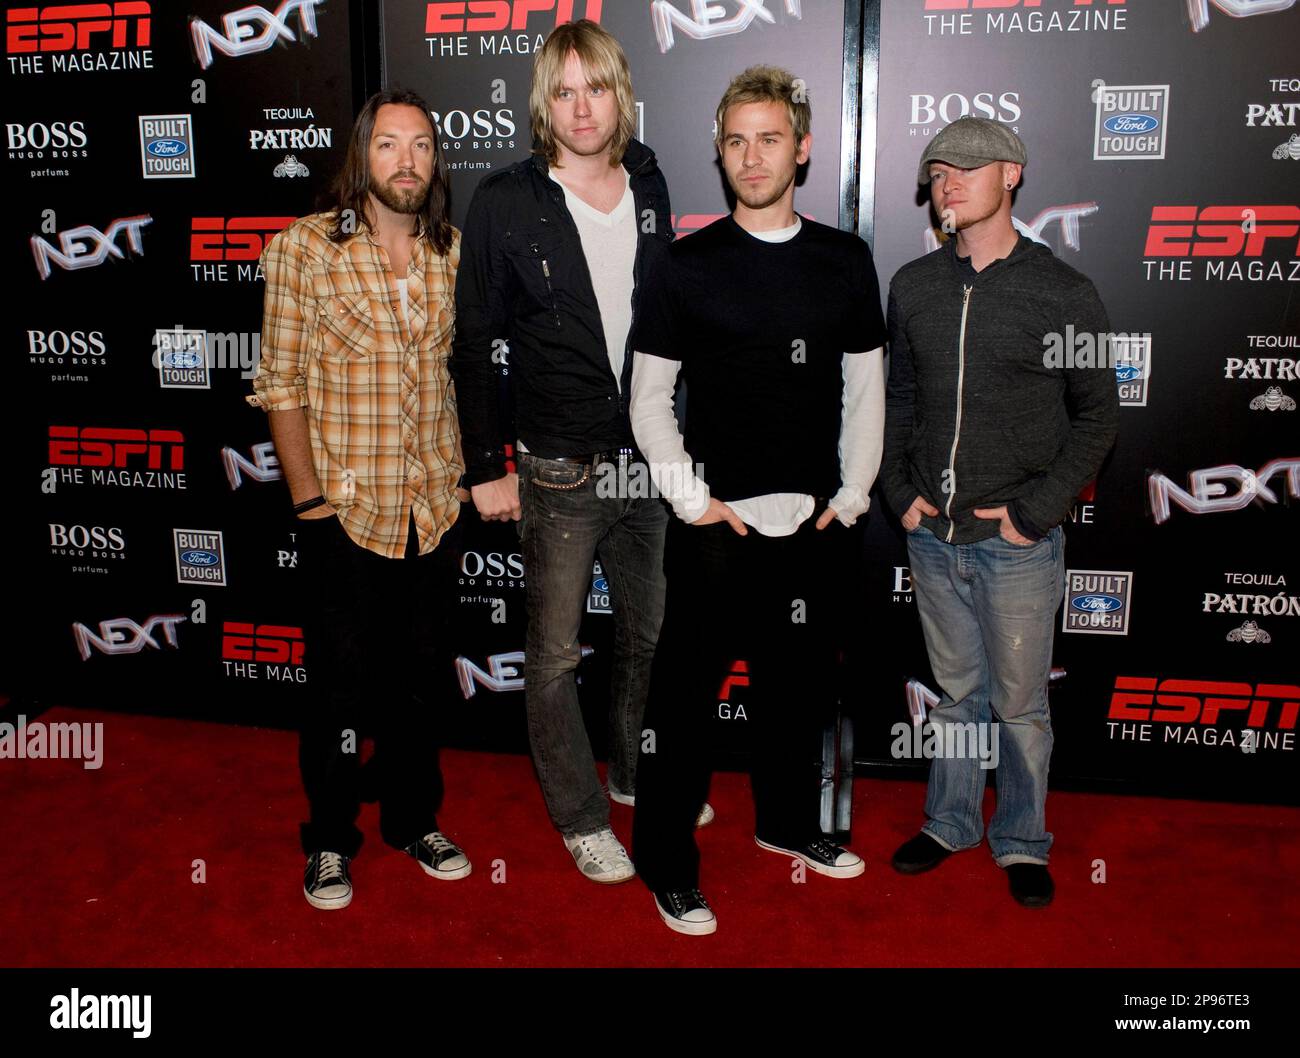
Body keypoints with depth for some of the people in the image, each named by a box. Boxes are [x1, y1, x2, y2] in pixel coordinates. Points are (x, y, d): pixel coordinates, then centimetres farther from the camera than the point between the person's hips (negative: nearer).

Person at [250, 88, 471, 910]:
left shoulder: (456, 252, 5)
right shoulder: (304, 247, -6)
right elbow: (281, 384, -6)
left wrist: (470, 471, 7)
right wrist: (309, 497, -10)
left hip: (436, 505, 3)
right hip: (347, 510, -3)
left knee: (418, 677, 15)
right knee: (345, 682, 7)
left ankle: (415, 819, 34)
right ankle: (330, 841, 27)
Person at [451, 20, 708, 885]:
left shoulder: (648, 185, 4)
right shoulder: (507, 203, -9)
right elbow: (474, 345, -5)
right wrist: (486, 468, -6)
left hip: (646, 460, 5)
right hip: (559, 472, -4)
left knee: (649, 635, 18)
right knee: (555, 654, 6)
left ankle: (637, 773, 41)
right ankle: (582, 816, 25)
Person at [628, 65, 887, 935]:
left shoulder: (846, 261, 5)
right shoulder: (688, 266, -2)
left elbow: (866, 389, 10)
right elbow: (649, 394, -1)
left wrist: (852, 497, 3)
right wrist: (691, 498, -8)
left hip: (814, 523, 3)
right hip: (718, 523, -3)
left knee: (801, 683, 15)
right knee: (686, 694, 3)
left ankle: (788, 822, 37)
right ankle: (667, 862, 18)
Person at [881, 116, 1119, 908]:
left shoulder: (1063, 293, -6)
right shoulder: (914, 286, 5)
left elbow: (1098, 414, -3)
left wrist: (1035, 510, -10)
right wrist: (901, 490, 3)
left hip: (1018, 542, -3)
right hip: (932, 536, 3)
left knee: (1019, 704, 7)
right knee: (957, 691, 16)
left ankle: (1023, 843, 26)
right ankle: (951, 823, 32)